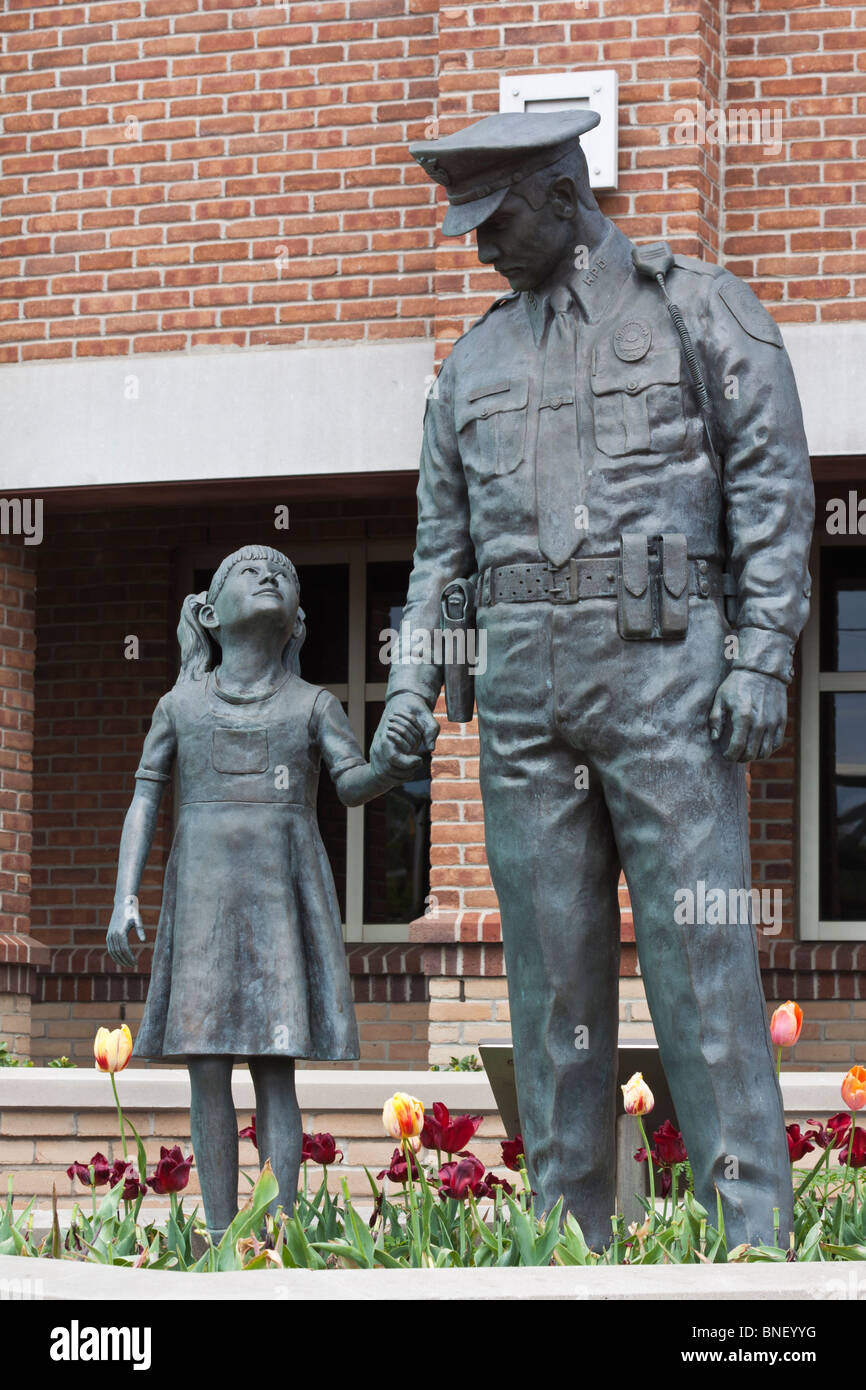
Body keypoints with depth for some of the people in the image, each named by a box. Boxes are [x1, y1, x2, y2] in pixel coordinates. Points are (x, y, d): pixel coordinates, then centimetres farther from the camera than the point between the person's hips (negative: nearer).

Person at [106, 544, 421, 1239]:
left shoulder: (313, 704, 7)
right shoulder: (181, 705, 9)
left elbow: (354, 784, -5)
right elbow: (145, 800, 8)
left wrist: (395, 763, -28)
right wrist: (125, 898, -4)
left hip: (283, 898, -1)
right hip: (204, 897, 1)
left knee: (274, 1066, -6)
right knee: (207, 1067, -3)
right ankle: (220, 1239, 2)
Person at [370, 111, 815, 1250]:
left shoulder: (699, 305, 3)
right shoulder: (476, 359, 17)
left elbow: (771, 482, -3)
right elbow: (444, 541, 18)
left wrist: (762, 657, -13)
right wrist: (412, 687, 5)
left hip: (664, 663, -5)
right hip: (524, 681, 5)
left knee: (702, 954, -9)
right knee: (552, 964, 4)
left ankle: (755, 1238, -8)